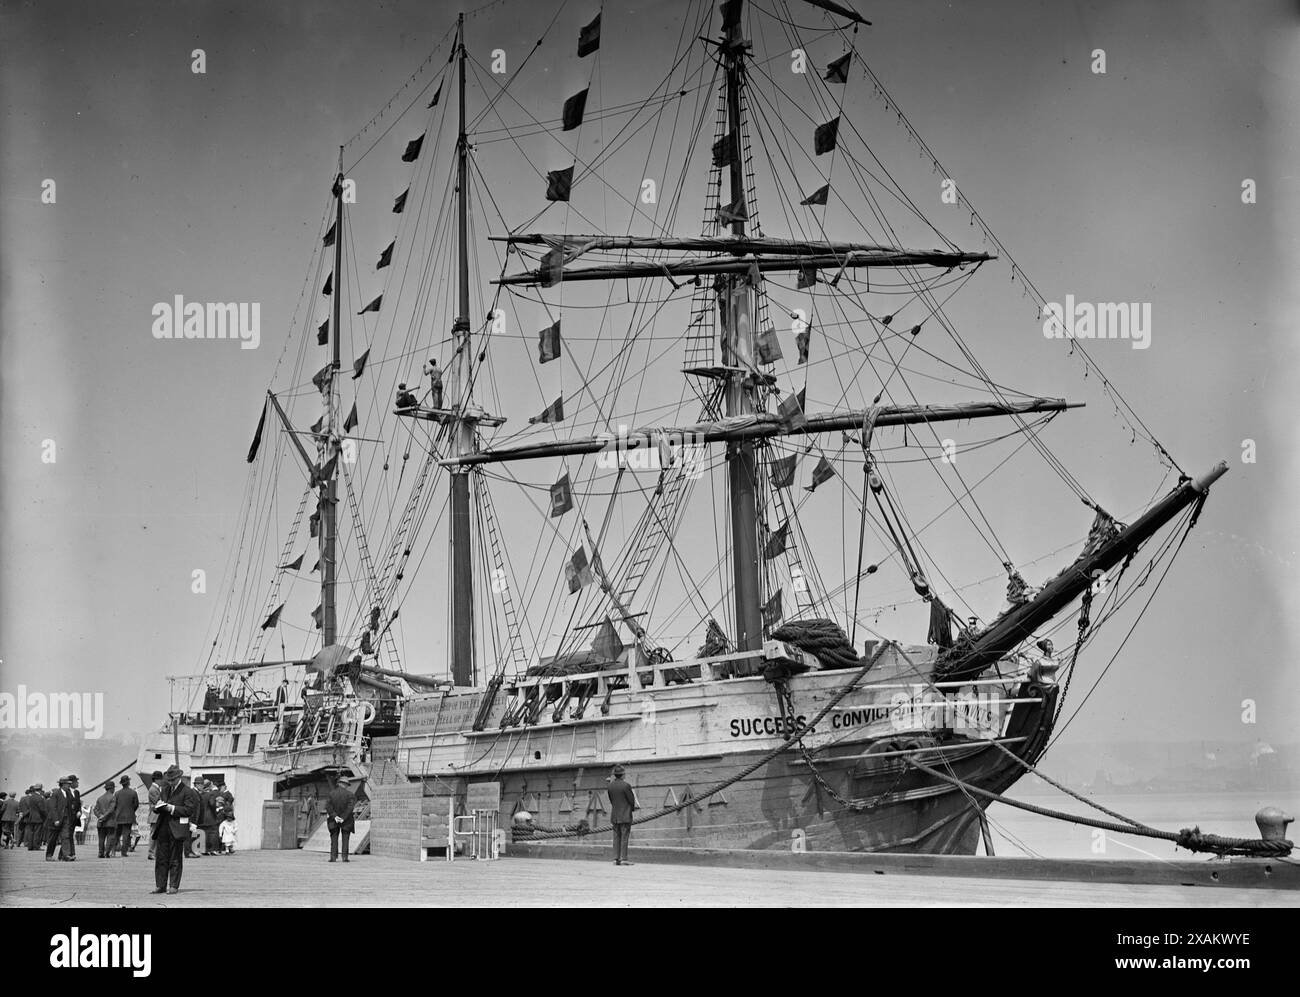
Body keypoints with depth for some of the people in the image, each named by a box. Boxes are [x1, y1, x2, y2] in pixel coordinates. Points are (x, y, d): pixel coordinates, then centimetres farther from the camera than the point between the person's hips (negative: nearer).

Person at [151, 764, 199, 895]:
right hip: (163, 828, 6)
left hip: (177, 829, -6)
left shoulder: (187, 791, -3)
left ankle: (174, 886, 4)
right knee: (161, 858, 6)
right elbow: (156, 809, 21)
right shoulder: (165, 790, 17)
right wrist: (158, 806, -4)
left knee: (175, 859, 0)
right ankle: (160, 885, 10)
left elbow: (189, 810, -11)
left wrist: (172, 808, -17)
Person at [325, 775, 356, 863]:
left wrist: (334, 816, -14)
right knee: (345, 838, 8)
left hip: (334, 820, 1)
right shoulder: (349, 794, -8)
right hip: (346, 821, -1)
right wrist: (343, 818, -15)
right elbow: (350, 807, -16)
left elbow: (327, 806, -10)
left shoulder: (331, 793, -2)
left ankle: (333, 856, 2)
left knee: (334, 839, 9)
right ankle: (344, 856, 2)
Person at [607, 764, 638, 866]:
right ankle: (623, 859, -7)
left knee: (617, 837, 9)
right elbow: (632, 801, -8)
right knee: (625, 837, -4)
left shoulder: (610, 786, 3)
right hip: (625, 816, -6)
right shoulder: (626, 786, -15)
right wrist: (632, 808, 12)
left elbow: (611, 800, 10)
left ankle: (616, 859, 6)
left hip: (615, 816, 6)